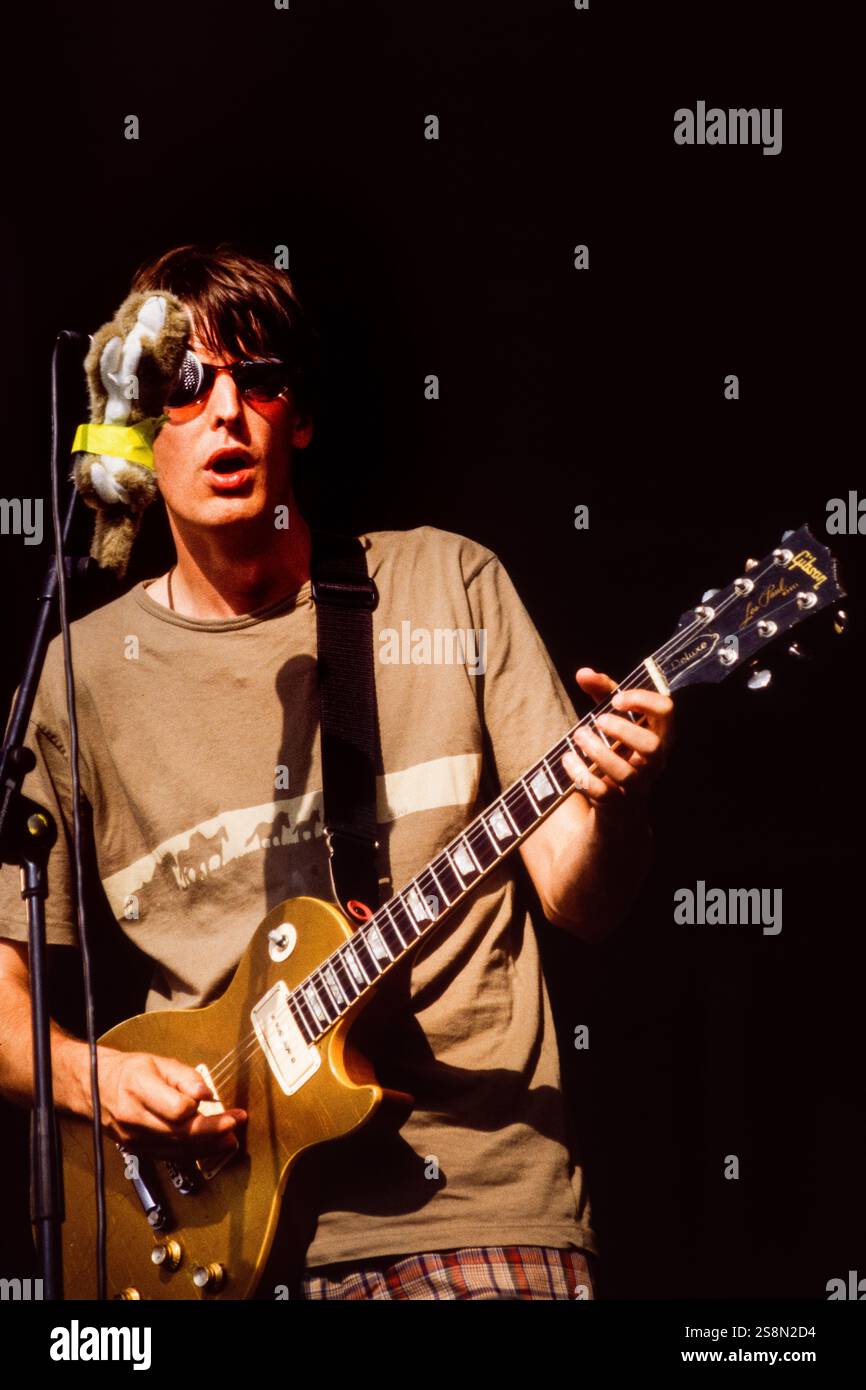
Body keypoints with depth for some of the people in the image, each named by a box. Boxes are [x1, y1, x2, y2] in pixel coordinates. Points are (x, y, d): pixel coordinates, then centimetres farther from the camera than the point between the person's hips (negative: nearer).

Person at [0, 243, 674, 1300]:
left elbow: (578, 903, 5)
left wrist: (614, 807, -15)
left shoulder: (446, 586, 8)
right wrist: (91, 1077, -6)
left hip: (476, 1187, -2)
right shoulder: (85, 674, 8)